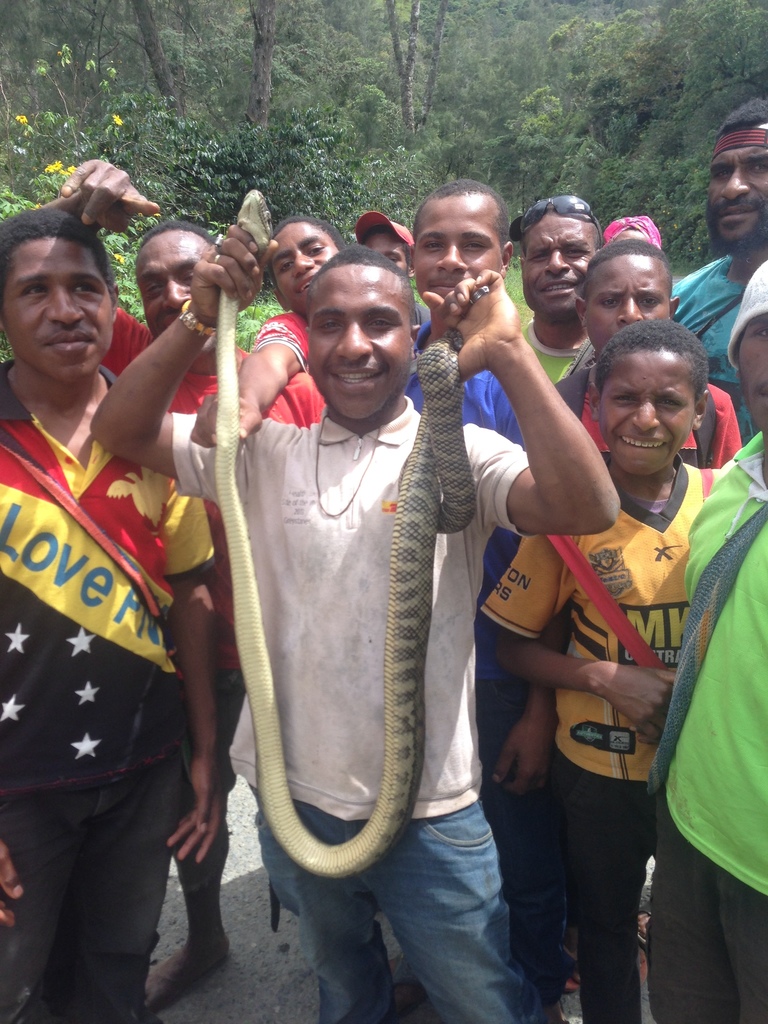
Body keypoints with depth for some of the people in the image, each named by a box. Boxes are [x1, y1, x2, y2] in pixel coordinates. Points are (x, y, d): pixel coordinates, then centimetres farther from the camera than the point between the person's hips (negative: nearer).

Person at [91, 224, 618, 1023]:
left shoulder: (459, 453, -12)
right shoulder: (267, 450, -3)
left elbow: (587, 507, -26)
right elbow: (123, 428, -4)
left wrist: (509, 351, -28)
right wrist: (199, 322, -17)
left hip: (432, 811, -3)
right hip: (293, 799, 4)